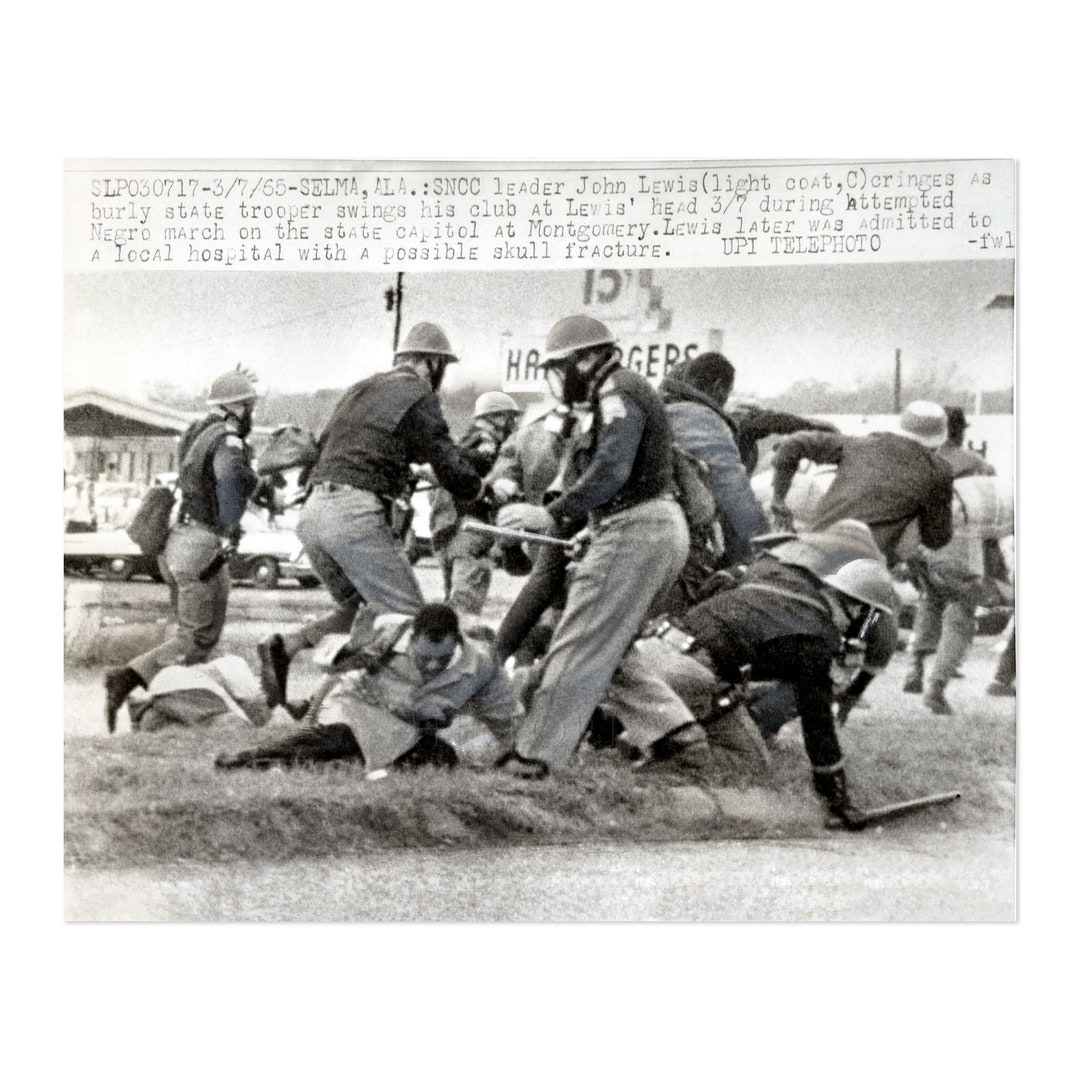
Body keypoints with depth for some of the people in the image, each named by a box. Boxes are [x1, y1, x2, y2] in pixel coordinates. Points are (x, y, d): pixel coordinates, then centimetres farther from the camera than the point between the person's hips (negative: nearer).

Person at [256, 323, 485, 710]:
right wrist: (478, 489, 17)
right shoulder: (418, 396, 1)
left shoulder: (359, 390, 24)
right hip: (356, 514, -8)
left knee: (357, 609, 19)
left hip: (312, 513, 8)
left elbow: (322, 444, 27)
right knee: (409, 618, -3)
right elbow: (451, 467, -3)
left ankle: (284, 647, -1)